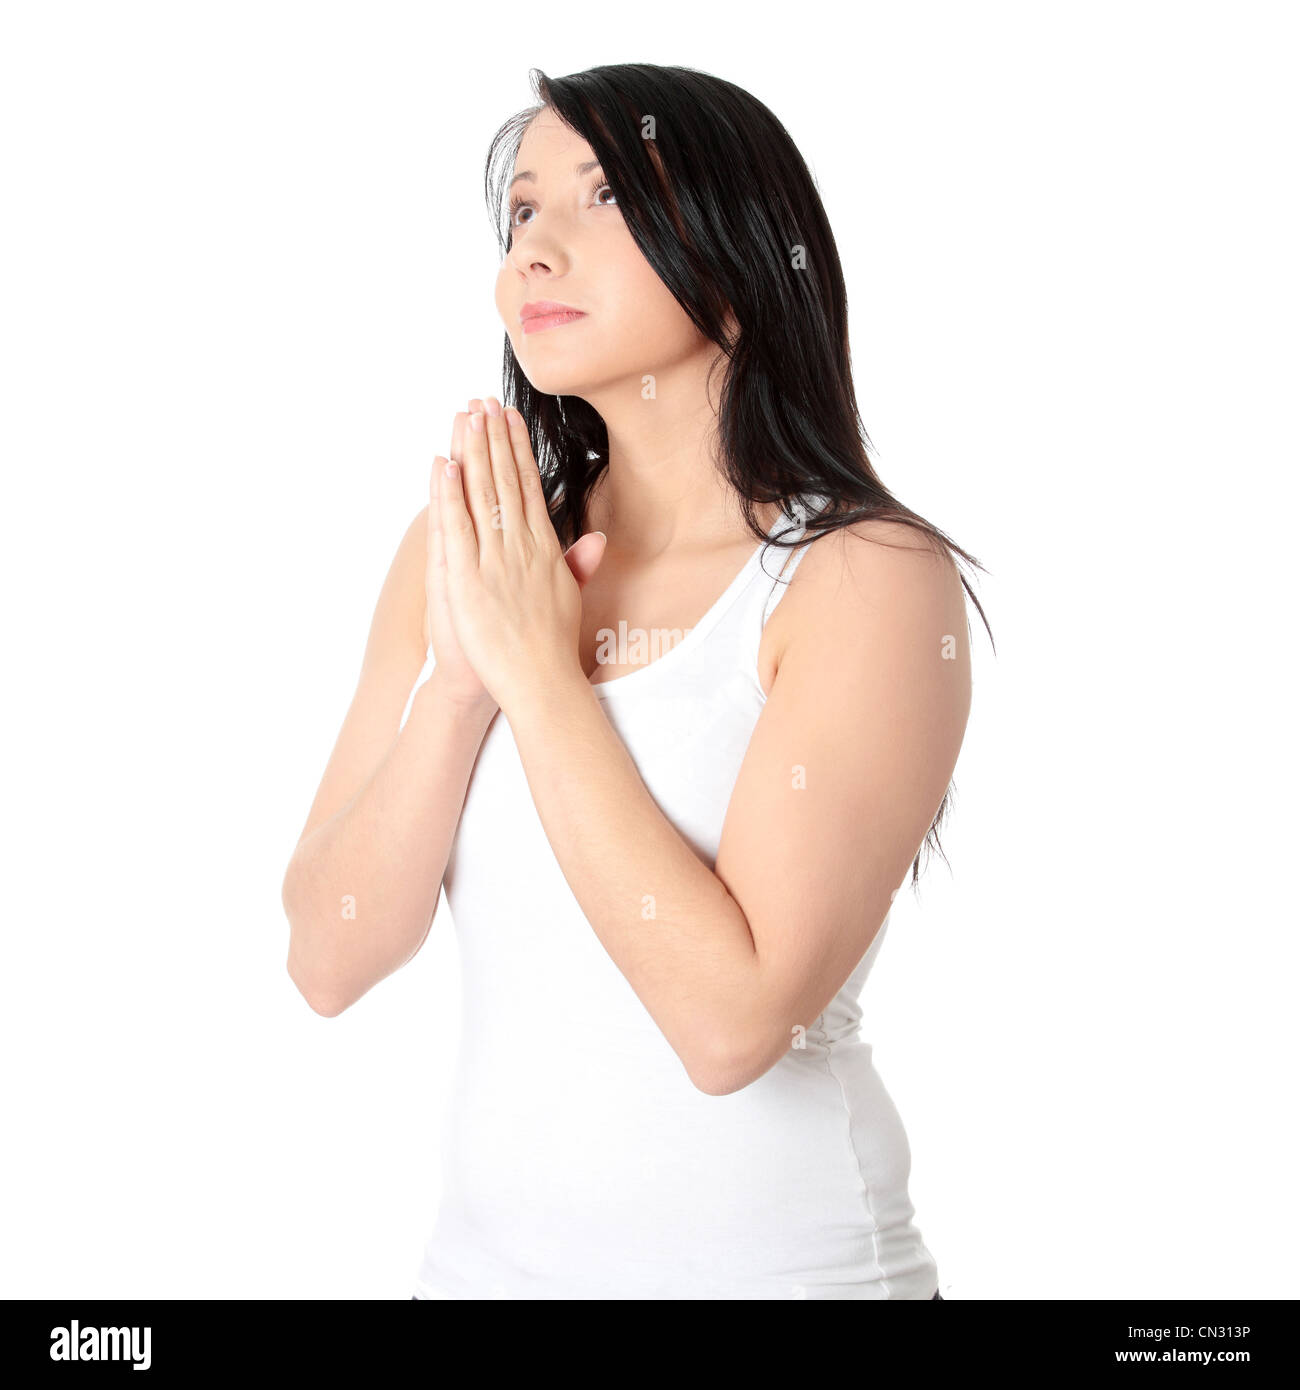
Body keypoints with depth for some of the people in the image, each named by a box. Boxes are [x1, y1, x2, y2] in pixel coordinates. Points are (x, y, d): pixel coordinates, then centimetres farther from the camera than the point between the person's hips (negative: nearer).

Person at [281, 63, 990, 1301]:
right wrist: (462, 681, -19)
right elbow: (331, 963, -6)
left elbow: (732, 1020, -23)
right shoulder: (463, 547, -2)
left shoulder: (866, 578, -16)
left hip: (777, 1259, -4)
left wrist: (539, 668, -20)